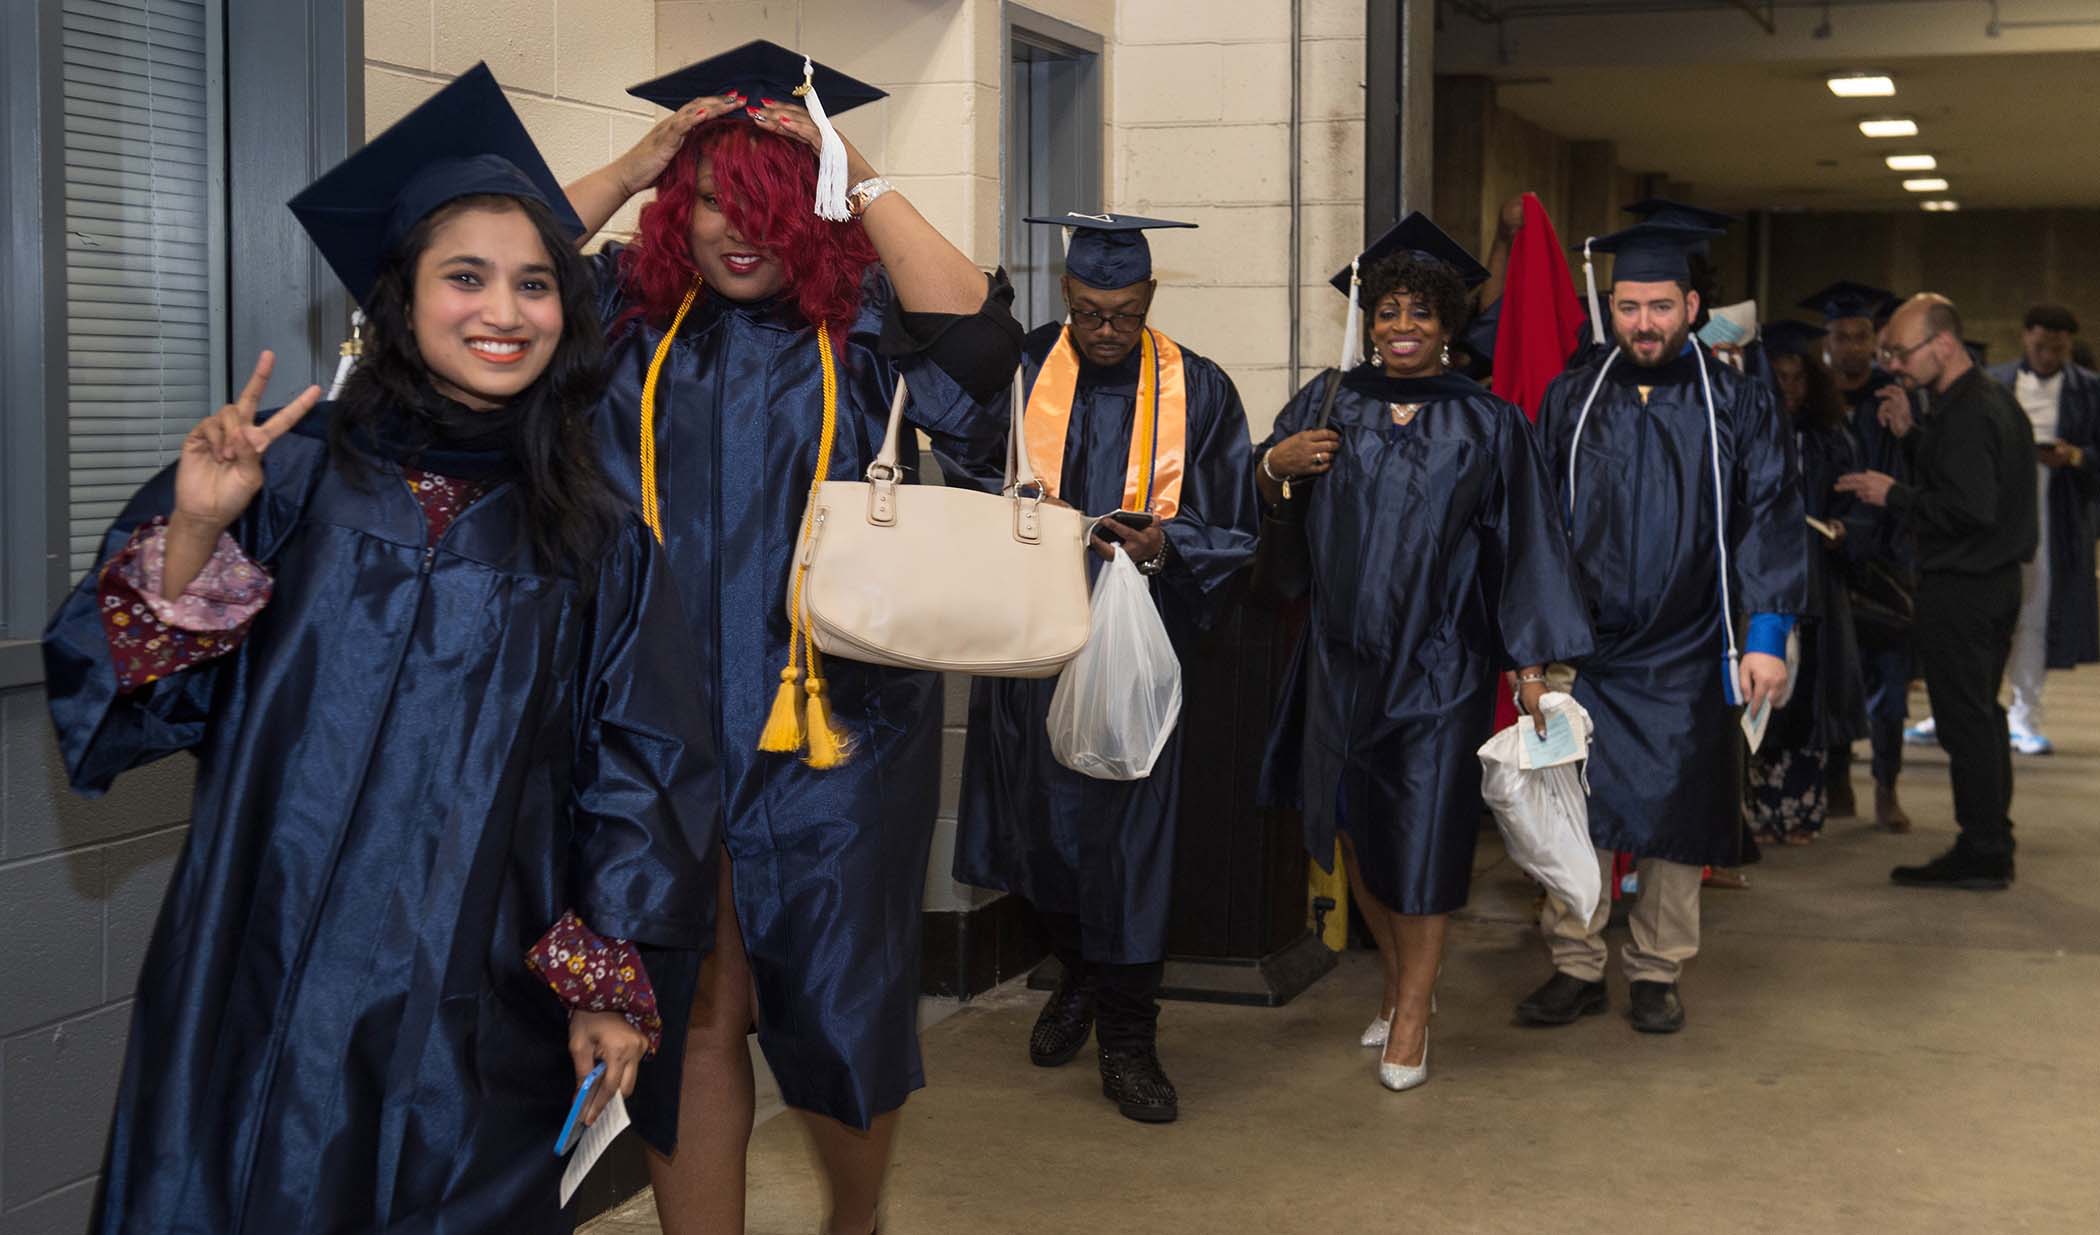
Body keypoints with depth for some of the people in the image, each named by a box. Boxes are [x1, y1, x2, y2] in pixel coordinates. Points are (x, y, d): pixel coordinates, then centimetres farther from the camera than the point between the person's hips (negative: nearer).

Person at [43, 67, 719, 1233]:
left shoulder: (599, 543, 5)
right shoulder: (290, 471, 0)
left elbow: (640, 779, 6)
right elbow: (134, 699, -1)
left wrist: (612, 983, -1)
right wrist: (194, 535, -17)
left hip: (483, 1011, 1)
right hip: (268, 992, -1)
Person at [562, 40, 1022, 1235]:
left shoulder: (863, 325, 0)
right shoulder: (634, 316, 6)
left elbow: (973, 334, -19)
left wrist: (866, 182, -15)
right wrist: (634, 167, -7)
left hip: (833, 728, -1)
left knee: (839, 1012, 11)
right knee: (692, 1019, 4)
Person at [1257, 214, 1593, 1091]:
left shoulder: (1488, 423, 2)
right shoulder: (1331, 402, 7)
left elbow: (1524, 543, 0)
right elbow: (1256, 501, 8)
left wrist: (1530, 663, -6)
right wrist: (1277, 465, -14)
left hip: (1439, 660, -2)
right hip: (1342, 654, 2)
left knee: (1424, 835, -2)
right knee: (1355, 823, 10)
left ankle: (1411, 1016, 12)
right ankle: (1401, 979, 31)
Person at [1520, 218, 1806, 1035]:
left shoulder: (1737, 404, 1)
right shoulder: (1571, 400, 6)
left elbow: (1771, 518, -2)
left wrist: (1767, 635, -10)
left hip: (1685, 657, -1)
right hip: (1582, 647, 1)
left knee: (1674, 811, 6)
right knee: (1573, 811, 2)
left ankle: (1657, 973, 20)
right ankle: (1576, 968, 14)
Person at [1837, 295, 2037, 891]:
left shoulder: (1966, 414, -19)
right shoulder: (1994, 399, 13)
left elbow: (1969, 507, -25)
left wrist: (1894, 494, -15)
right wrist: (1911, 436, 7)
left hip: (1958, 590, -11)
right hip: (1995, 581, 11)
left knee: (1965, 719, -4)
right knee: (1983, 714, 16)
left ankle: (1982, 855, 1)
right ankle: (1992, 846, 24)